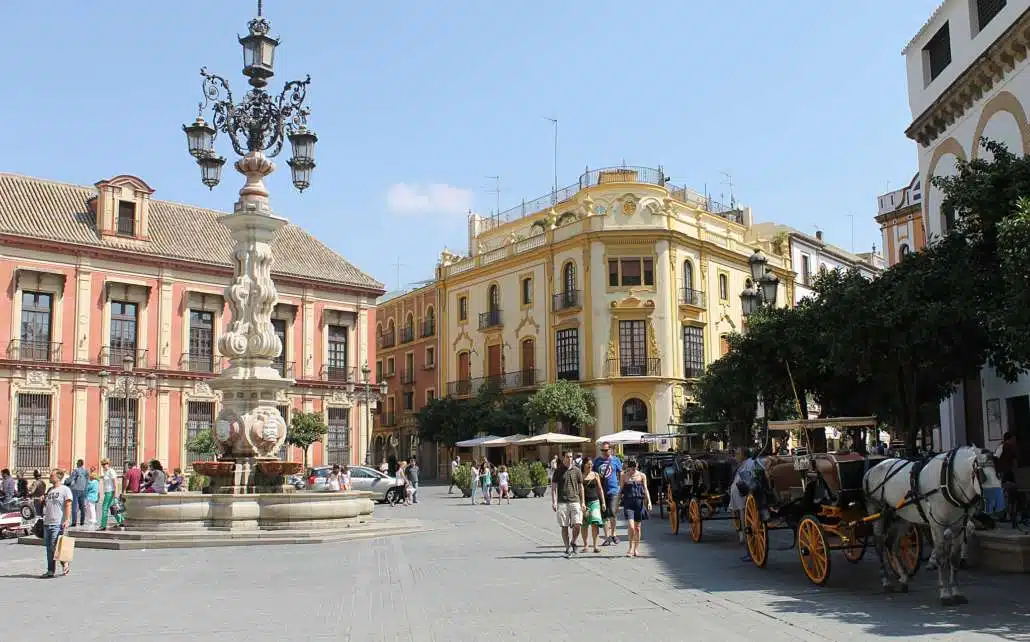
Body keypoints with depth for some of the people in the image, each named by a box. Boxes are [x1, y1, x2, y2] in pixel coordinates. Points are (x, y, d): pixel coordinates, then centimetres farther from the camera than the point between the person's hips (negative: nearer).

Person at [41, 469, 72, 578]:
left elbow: (68, 506, -11)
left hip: (58, 523, -8)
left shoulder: (65, 489, -5)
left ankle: (65, 564, 7)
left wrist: (67, 520, -19)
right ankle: (50, 570, 14)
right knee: (48, 548, 8)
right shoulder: (49, 490, 17)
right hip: (47, 523, 8)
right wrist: (42, 501, 6)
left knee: (54, 547, -11)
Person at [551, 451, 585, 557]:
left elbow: (580, 487, 14)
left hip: (575, 501, 1)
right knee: (564, 527, 2)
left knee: (577, 524, -10)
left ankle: (573, 542, 16)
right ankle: (568, 548, 13)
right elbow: (554, 487, 4)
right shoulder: (558, 471, 3)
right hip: (562, 502, -1)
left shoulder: (576, 471, 9)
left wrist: (582, 502, 10)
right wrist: (554, 502, -5)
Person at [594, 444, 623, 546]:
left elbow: (621, 474, 9)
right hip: (601, 491, 3)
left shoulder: (615, 460, 4)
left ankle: (613, 534, 7)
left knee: (612, 513, -12)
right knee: (604, 516, 5)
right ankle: (607, 537, 10)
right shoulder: (597, 461, 10)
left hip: (613, 490, -3)